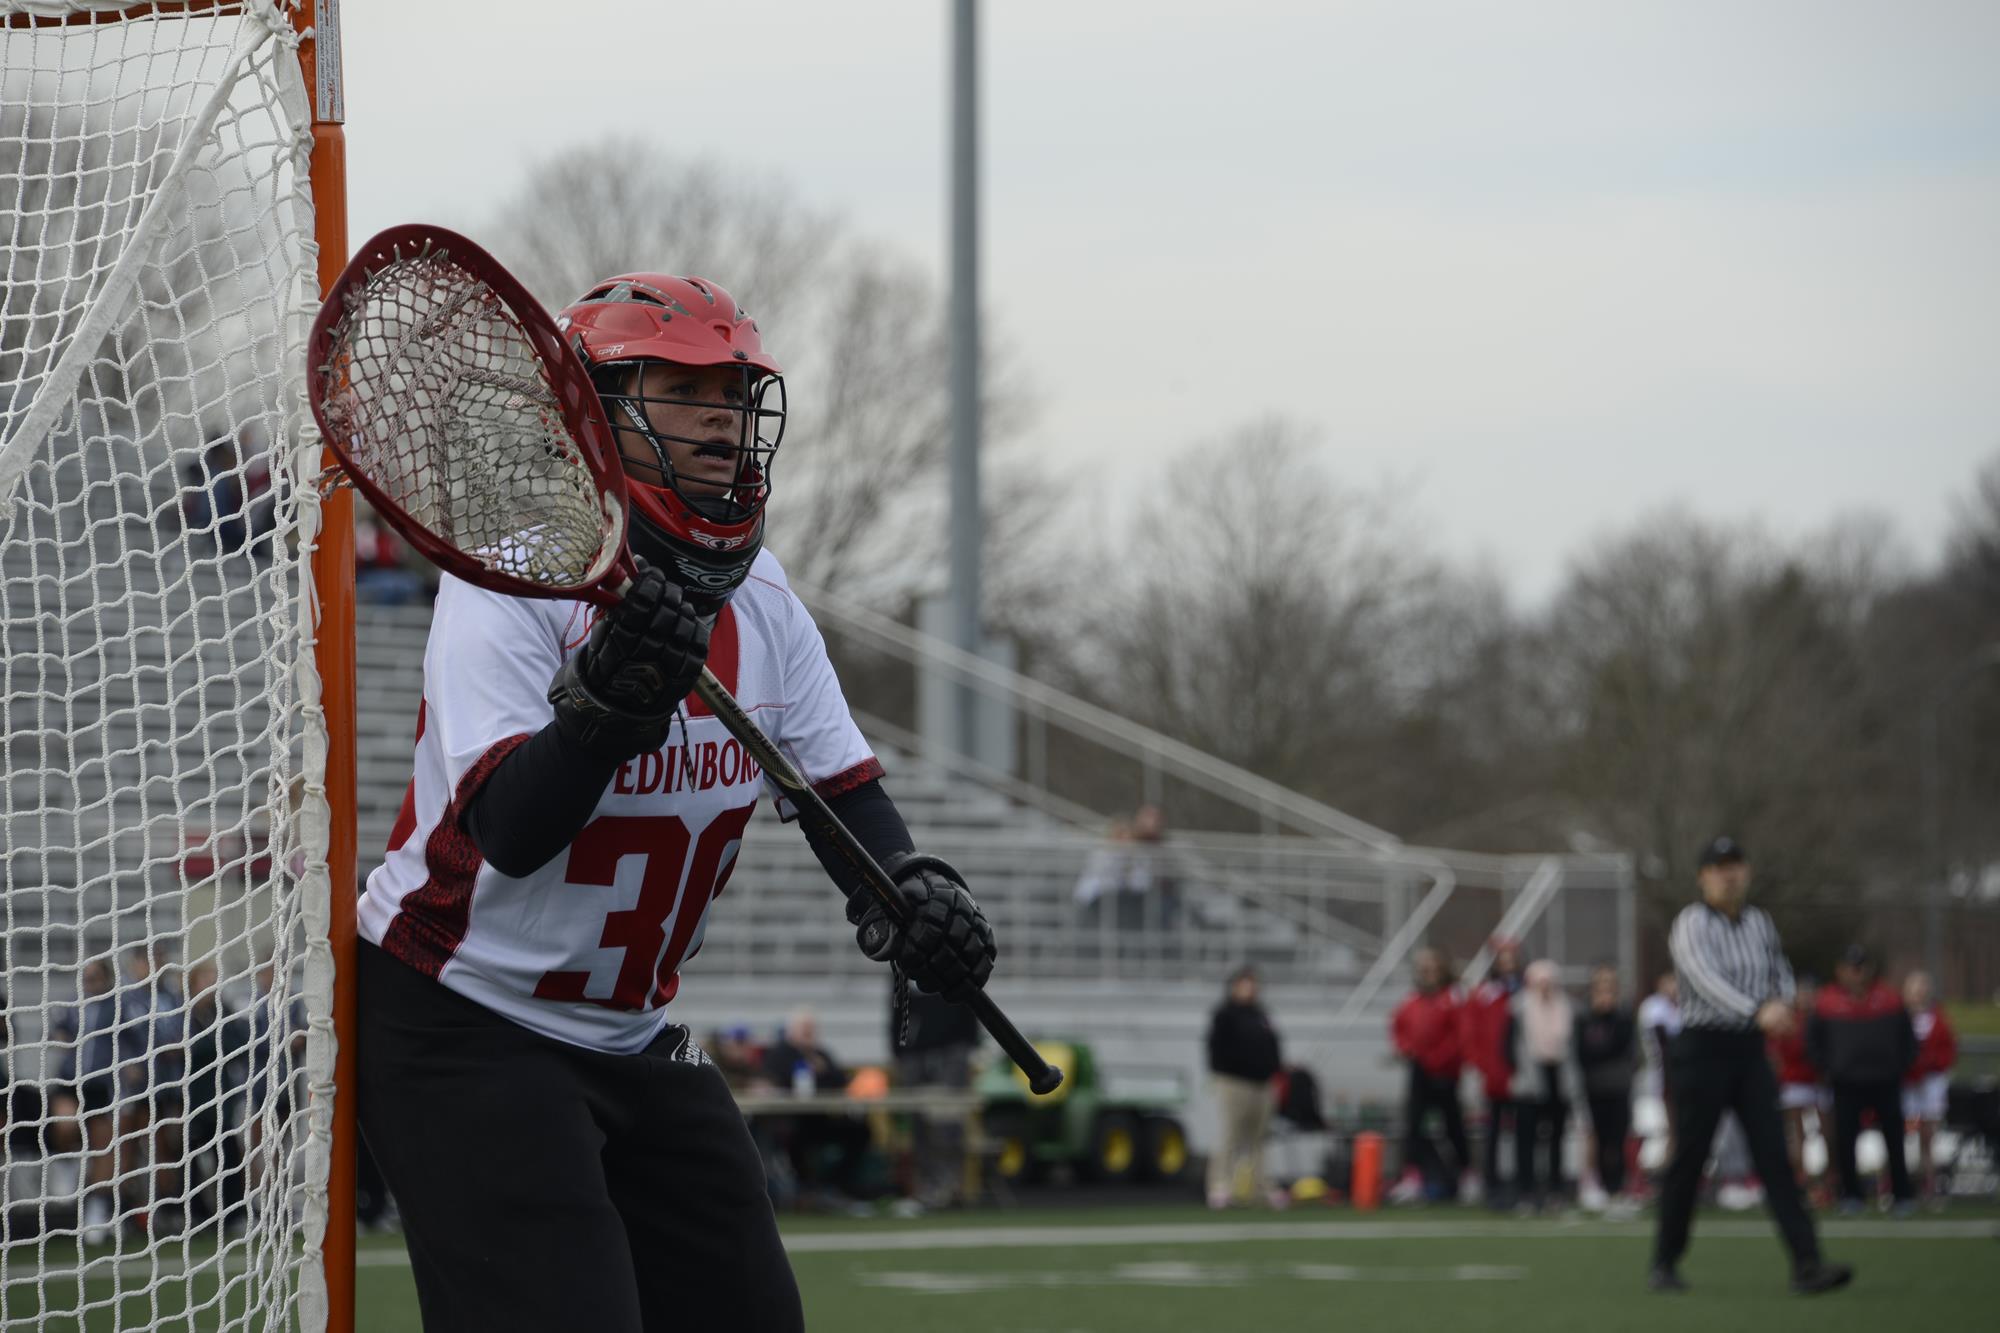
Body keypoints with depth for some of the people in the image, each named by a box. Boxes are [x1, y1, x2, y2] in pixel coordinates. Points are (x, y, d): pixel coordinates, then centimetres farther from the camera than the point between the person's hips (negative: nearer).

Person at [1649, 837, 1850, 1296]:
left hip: (1751, 1052, 4)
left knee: (1774, 1156, -5)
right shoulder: (1691, 925, -9)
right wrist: (1757, 1011, -40)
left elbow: (1781, 974, 21)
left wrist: (1782, 1003, -4)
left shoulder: (1760, 924, 10)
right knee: (1689, 1158, 2)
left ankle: (1807, 1266, -14)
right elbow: (1707, 980, -25)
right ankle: (1665, 1262, 18)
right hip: (1703, 1048, -4)